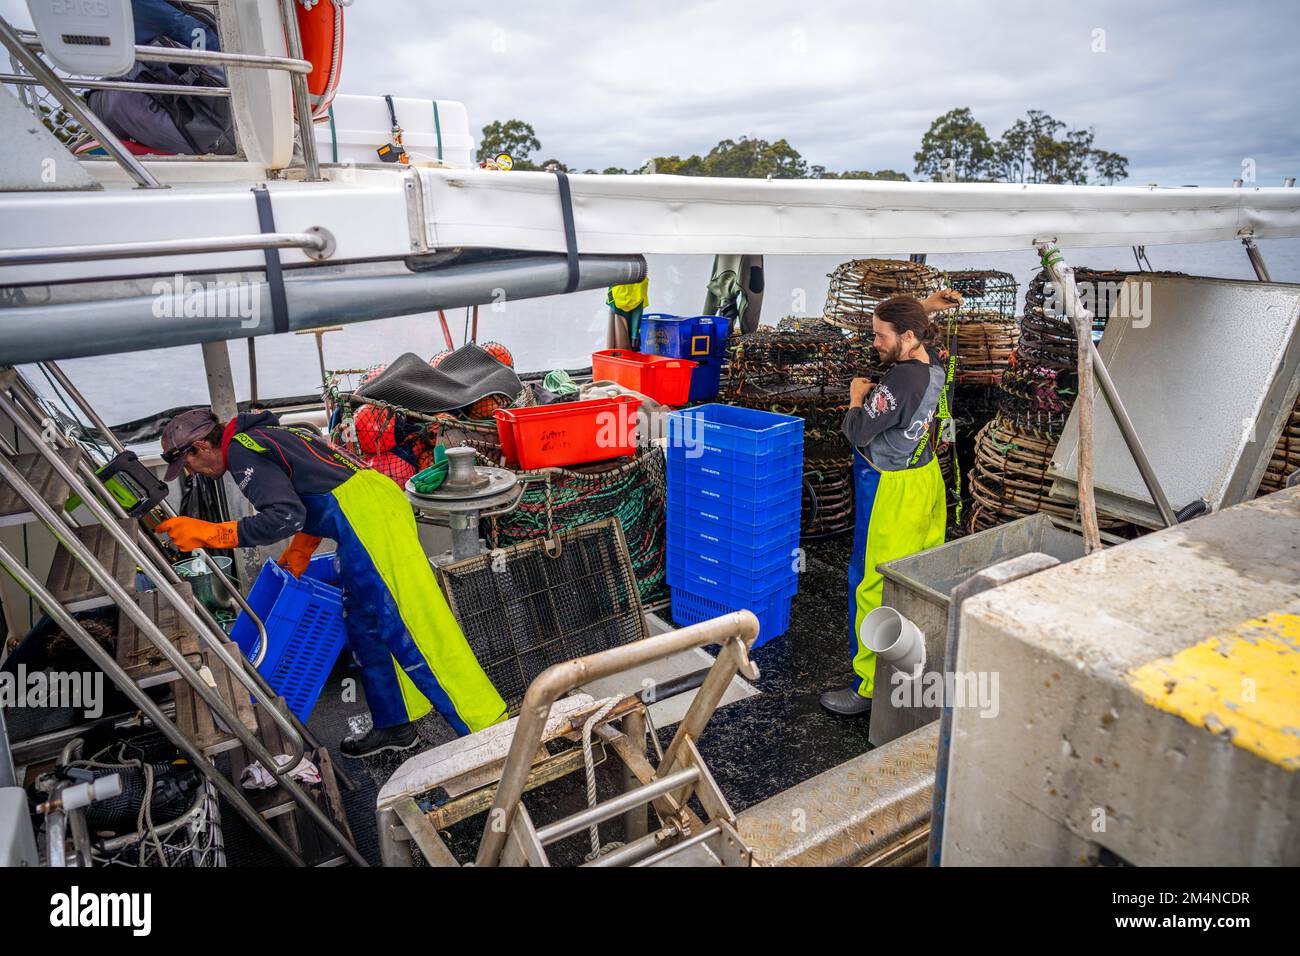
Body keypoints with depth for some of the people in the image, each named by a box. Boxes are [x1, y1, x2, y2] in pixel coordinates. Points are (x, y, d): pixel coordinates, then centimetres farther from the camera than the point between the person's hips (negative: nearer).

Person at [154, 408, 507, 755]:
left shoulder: (240, 451, -4)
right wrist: (295, 557, 25)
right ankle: (394, 724, 30)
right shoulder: (261, 437, 26)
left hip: (367, 519, -11)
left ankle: (489, 730, -4)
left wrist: (208, 533, -10)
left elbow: (285, 517, -16)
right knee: (364, 624, 19)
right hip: (377, 497, 11)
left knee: (409, 628, -8)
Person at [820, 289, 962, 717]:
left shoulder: (900, 382, -27)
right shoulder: (932, 363, 1)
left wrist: (857, 396, -4)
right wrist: (926, 308, 5)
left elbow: (856, 431, -22)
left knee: (873, 584, -1)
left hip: (891, 491, -10)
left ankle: (870, 686, 9)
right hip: (925, 477, 10)